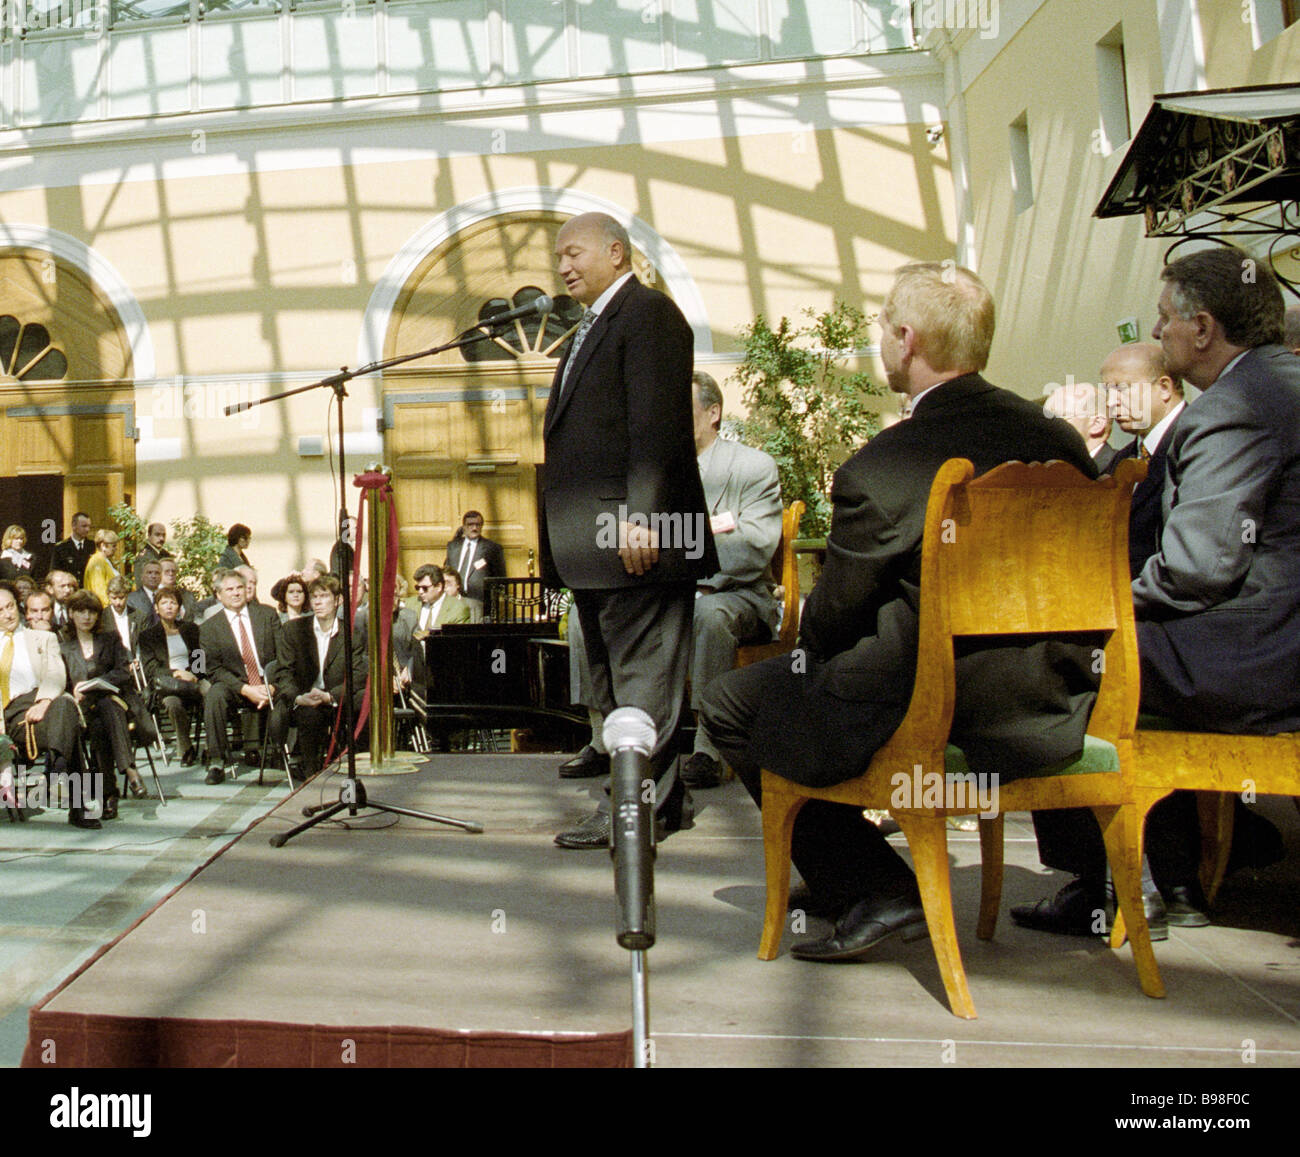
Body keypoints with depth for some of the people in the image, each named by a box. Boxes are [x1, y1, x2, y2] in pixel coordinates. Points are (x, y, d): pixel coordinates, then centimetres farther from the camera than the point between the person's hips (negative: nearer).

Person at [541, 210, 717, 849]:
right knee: (613, 678, 13)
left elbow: (657, 425, -17)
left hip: (634, 538, -11)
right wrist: (558, 542, 17)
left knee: (640, 675, -5)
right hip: (592, 544, 11)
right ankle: (661, 796, 22)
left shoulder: (648, 313, -6)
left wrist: (639, 517, -25)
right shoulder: (591, 328, 24)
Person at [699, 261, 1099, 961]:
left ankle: (875, 888, 8)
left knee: (731, 704, 9)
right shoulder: (1061, 442, 0)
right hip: (1044, 717, 8)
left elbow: (832, 618, -8)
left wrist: (809, 651, 16)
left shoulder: (877, 469, -18)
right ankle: (843, 879, 38)